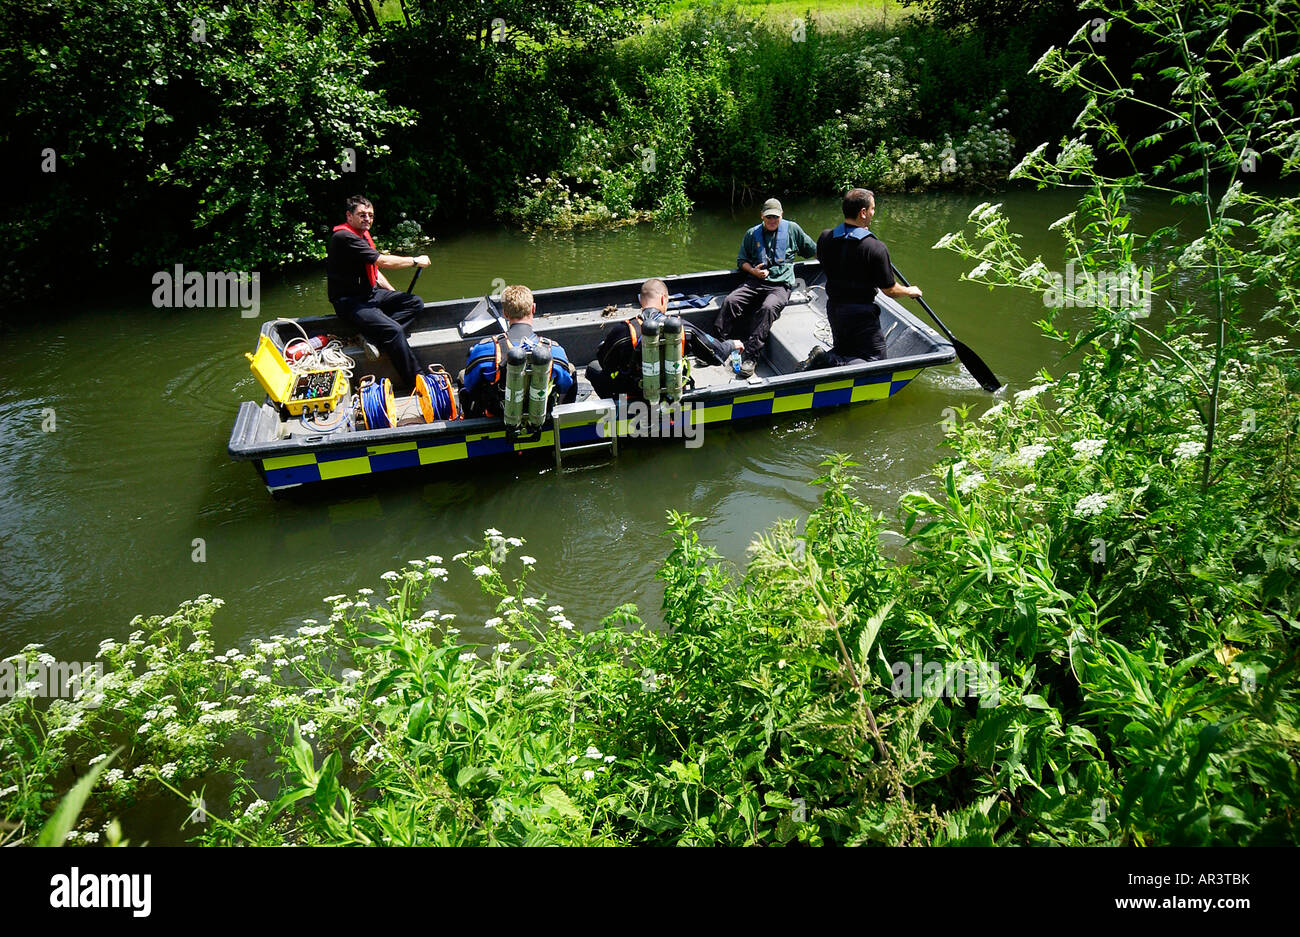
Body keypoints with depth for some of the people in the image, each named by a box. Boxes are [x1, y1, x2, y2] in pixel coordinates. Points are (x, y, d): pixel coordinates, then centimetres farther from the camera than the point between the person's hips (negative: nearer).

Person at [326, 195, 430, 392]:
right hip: (350, 302, -10)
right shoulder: (344, 237, -18)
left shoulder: (363, 234, 13)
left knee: (415, 303, -1)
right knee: (394, 331, -28)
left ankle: (372, 335, -16)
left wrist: (394, 295, 14)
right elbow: (383, 261, -21)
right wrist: (415, 261, -8)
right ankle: (414, 382, -20)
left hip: (371, 294, 10)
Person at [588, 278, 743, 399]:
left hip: (636, 396, -4)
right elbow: (717, 354, -9)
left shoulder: (623, 331, -24)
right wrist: (732, 344, 14)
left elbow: (605, 363, -7)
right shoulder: (682, 328, -17)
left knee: (593, 367, 19)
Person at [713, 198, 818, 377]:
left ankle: (751, 357, -38)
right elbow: (741, 260, 20)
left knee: (768, 307, -35)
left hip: (780, 284, -3)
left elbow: (813, 250, 22)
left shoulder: (792, 229, 10)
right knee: (730, 301, -24)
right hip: (755, 281, 3)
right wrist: (753, 271, 0)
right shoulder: (752, 234, 14)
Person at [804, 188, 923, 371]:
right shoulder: (876, 248, -21)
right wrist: (910, 291, 10)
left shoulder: (825, 237, -6)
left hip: (833, 308, 7)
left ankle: (824, 359, -6)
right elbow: (890, 290, -13)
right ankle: (829, 362, -17)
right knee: (875, 361, 3)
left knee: (842, 351, 27)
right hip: (861, 314, -7)